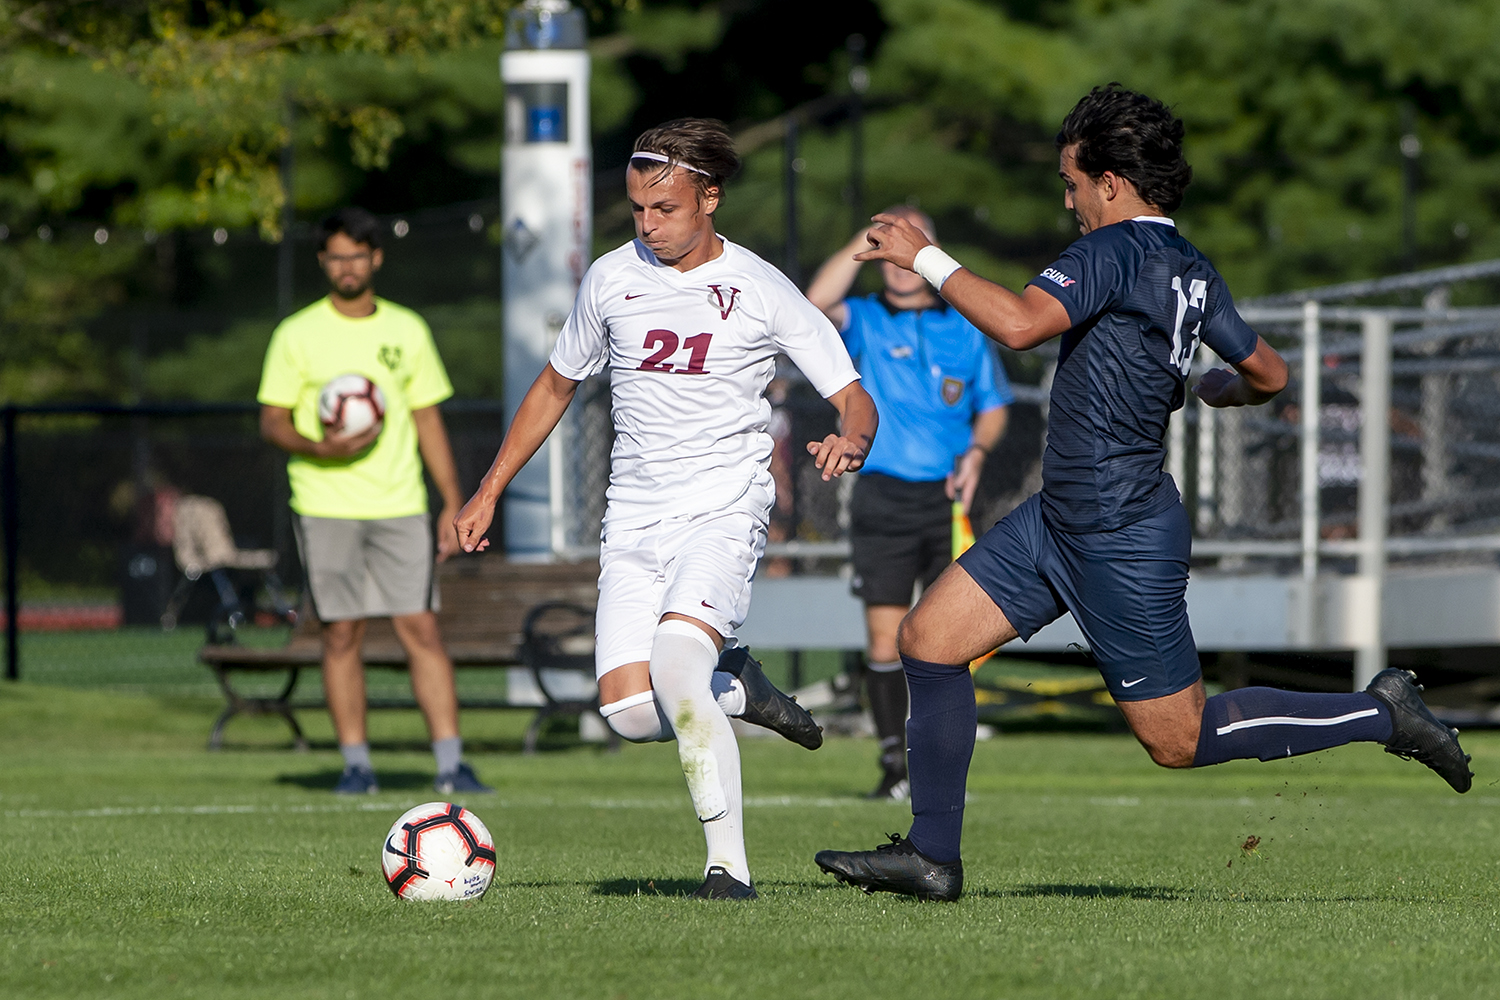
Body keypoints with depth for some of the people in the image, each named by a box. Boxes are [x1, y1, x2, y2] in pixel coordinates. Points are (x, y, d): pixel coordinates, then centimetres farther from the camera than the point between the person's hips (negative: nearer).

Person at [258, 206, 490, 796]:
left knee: (422, 630, -6)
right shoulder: (297, 335, 3)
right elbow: (272, 422, 3)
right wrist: (319, 447, -18)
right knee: (341, 634, -1)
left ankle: (450, 764, -7)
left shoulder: (407, 331, 10)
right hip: (325, 509, -1)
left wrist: (453, 503, 8)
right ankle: (355, 764, 7)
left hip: (399, 505, 1)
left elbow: (428, 420, 13)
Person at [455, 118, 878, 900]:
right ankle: (736, 692, 20)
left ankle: (729, 864, -21)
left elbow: (854, 400, -1)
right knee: (629, 711, -13)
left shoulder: (759, 291, -3)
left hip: (724, 512, -4)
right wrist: (489, 491, 19)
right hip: (633, 520, 4)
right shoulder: (611, 278, 7)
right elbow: (556, 385, 22)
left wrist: (850, 442, -25)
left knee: (675, 664, -29)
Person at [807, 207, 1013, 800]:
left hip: (947, 498, 2)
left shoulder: (964, 328, 11)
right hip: (883, 495, -1)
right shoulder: (864, 322, 4)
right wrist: (866, 241, -19)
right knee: (884, 635, -7)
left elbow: (993, 406, 17)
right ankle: (894, 763, -1)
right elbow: (818, 302, -19)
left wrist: (977, 451, -2)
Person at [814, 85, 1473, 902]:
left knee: (1181, 738, 0)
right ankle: (931, 856, 9)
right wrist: (1219, 390, 39)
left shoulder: (1118, 250, -19)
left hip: (1119, 542, -10)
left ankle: (1380, 714, 9)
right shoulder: (1192, 270, 8)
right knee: (927, 639, 6)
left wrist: (924, 258, -24)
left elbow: (1019, 323, -34)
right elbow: (1268, 374, 17)